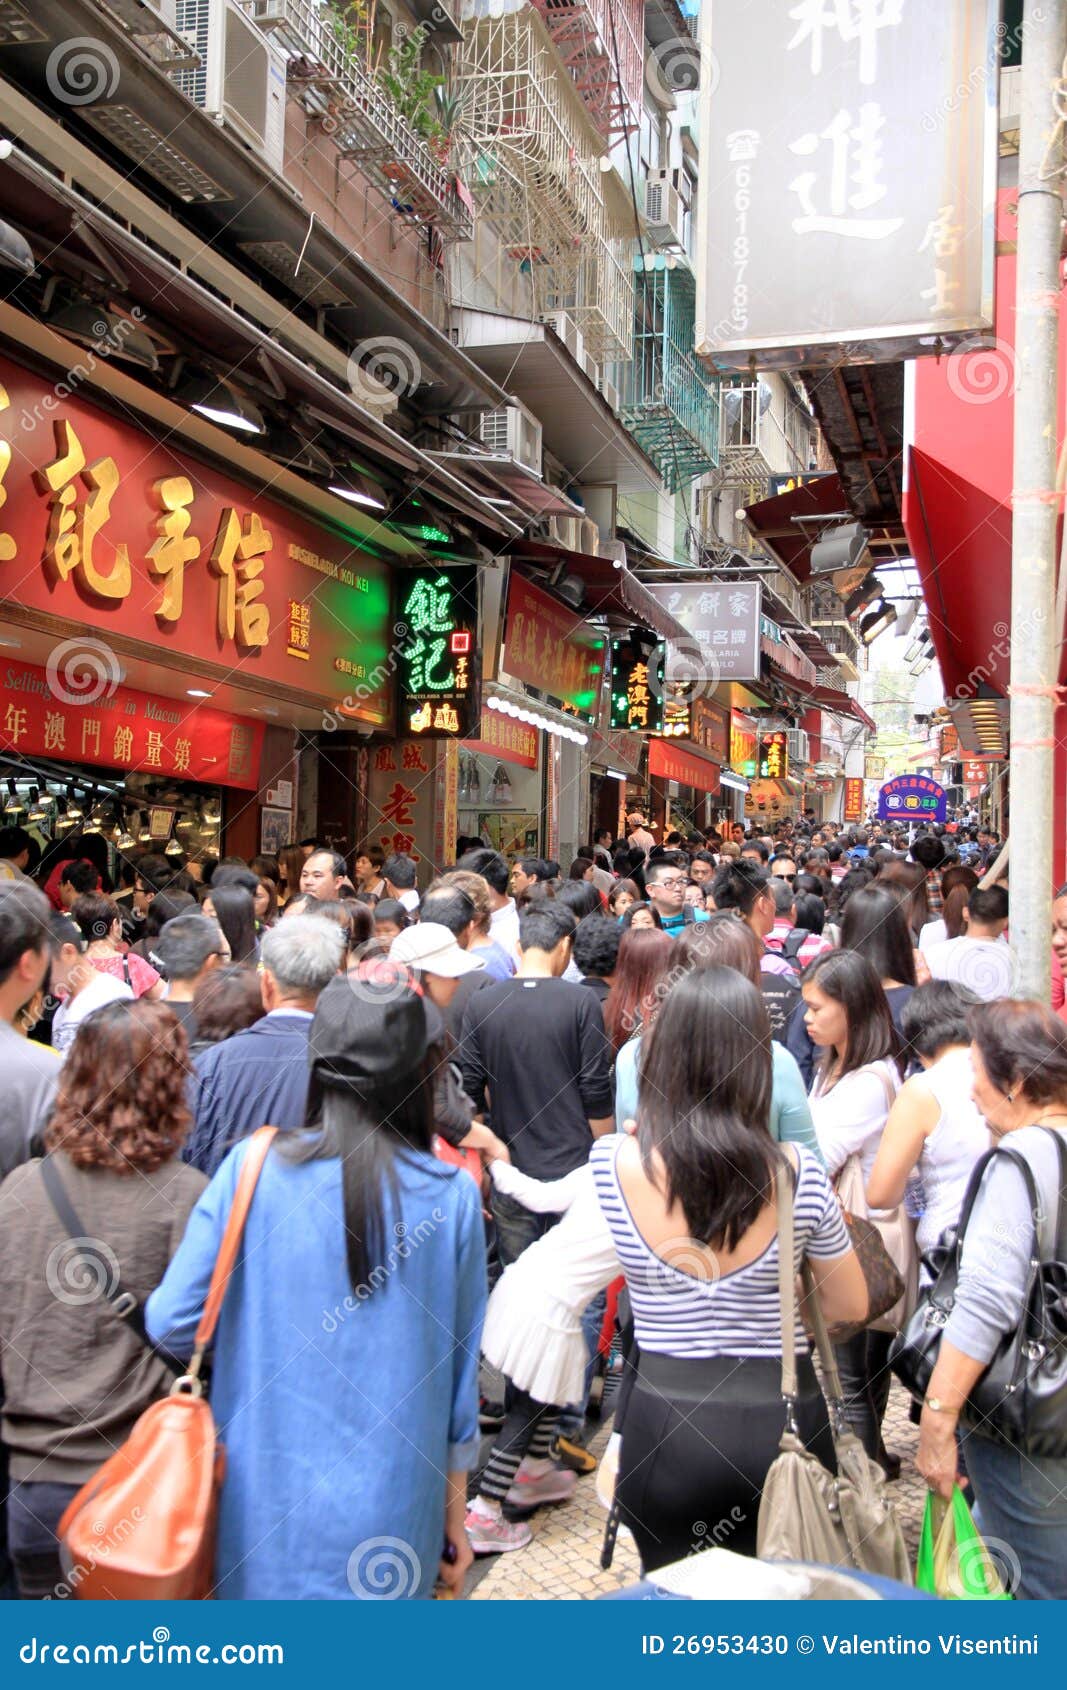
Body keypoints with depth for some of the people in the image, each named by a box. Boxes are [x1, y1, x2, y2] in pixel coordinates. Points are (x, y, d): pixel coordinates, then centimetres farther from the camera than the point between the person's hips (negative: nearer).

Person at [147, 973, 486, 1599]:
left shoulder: (252, 1167, -12)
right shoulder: (454, 1195, -9)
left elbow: (172, 1322, -9)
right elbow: (460, 1369, -1)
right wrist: (455, 1512, 13)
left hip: (265, 1494, 0)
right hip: (390, 1515, 0)